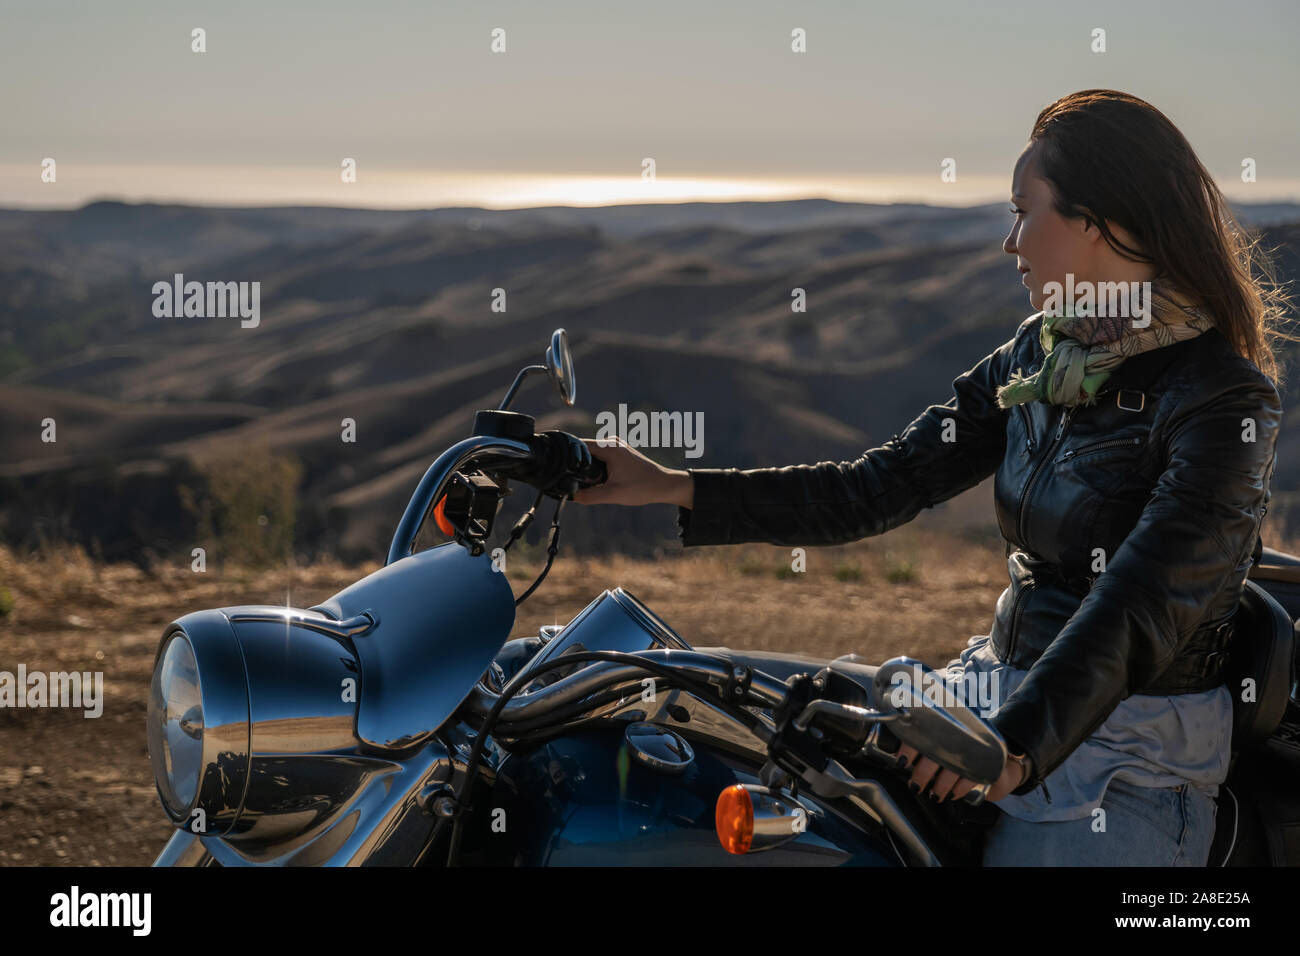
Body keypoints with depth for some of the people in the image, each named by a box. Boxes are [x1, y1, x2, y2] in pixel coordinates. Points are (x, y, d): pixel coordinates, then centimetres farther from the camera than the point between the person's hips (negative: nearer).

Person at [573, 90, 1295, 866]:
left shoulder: (1226, 398, -16)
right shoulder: (1039, 355, 8)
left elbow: (1146, 604, -27)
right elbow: (879, 488, 7)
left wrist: (1016, 742, -40)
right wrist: (676, 490, 0)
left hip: (1128, 755, -7)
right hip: (1009, 686, 7)